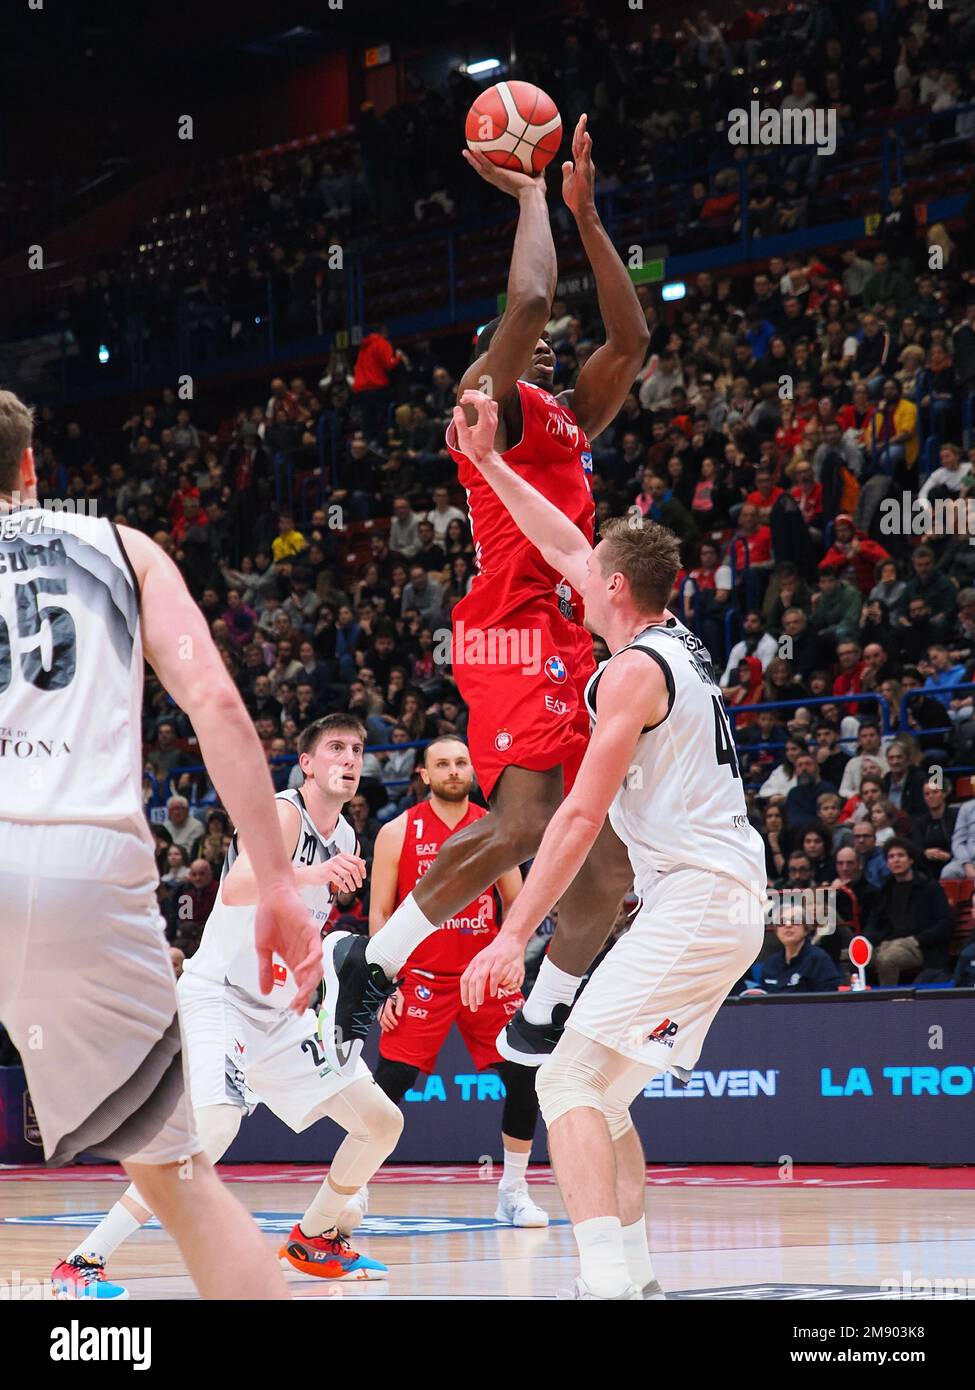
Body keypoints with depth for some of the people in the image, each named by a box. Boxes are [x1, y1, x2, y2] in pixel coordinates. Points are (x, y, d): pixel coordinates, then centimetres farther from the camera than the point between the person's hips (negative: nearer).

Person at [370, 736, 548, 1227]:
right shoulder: (398, 833, -3)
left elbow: (516, 903, 10)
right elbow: (379, 913, -1)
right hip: (422, 978, -3)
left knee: (523, 1077, -3)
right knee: (390, 1082, -11)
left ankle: (514, 1191, 12)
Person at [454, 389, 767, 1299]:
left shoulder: (633, 670, -11)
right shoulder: (679, 643, 16)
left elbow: (583, 815, -15)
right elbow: (566, 550, 28)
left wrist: (513, 935, -15)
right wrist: (487, 463, 31)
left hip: (693, 902, -10)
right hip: (730, 900, 10)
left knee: (570, 1083, -15)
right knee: (600, 1091, 16)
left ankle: (609, 1282, -28)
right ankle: (630, 1275, 16)